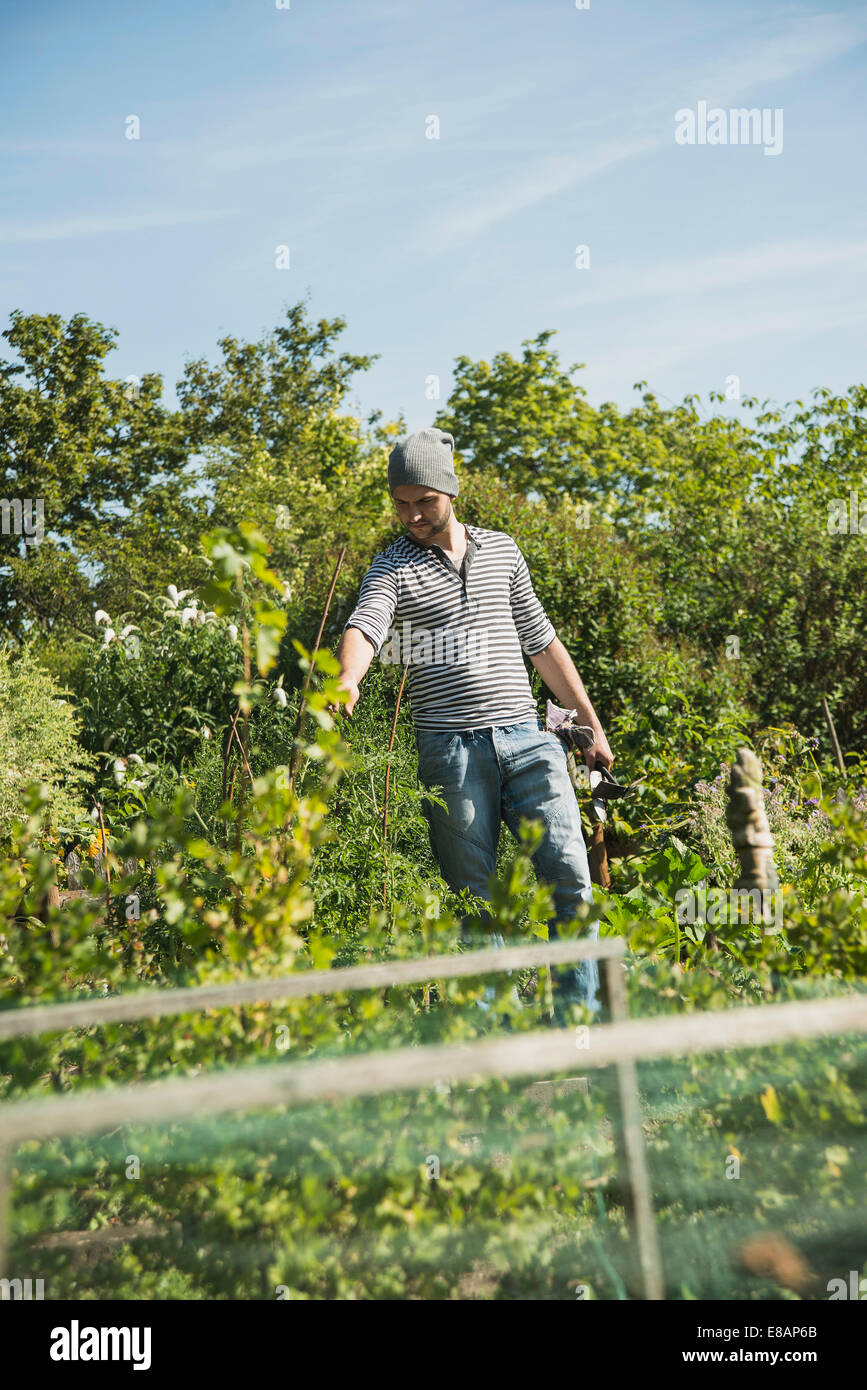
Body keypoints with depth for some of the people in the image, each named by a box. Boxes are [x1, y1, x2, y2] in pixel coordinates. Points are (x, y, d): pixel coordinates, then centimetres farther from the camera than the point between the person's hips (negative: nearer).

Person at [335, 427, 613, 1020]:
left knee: (570, 874, -4)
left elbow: (542, 641, 21)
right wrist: (347, 681, -40)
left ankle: (579, 1022, 6)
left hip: (527, 739, 3)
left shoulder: (501, 549, 15)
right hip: (452, 751, -3)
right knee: (474, 896, 2)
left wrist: (591, 723, 20)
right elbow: (364, 625, -17)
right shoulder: (393, 568, 4)